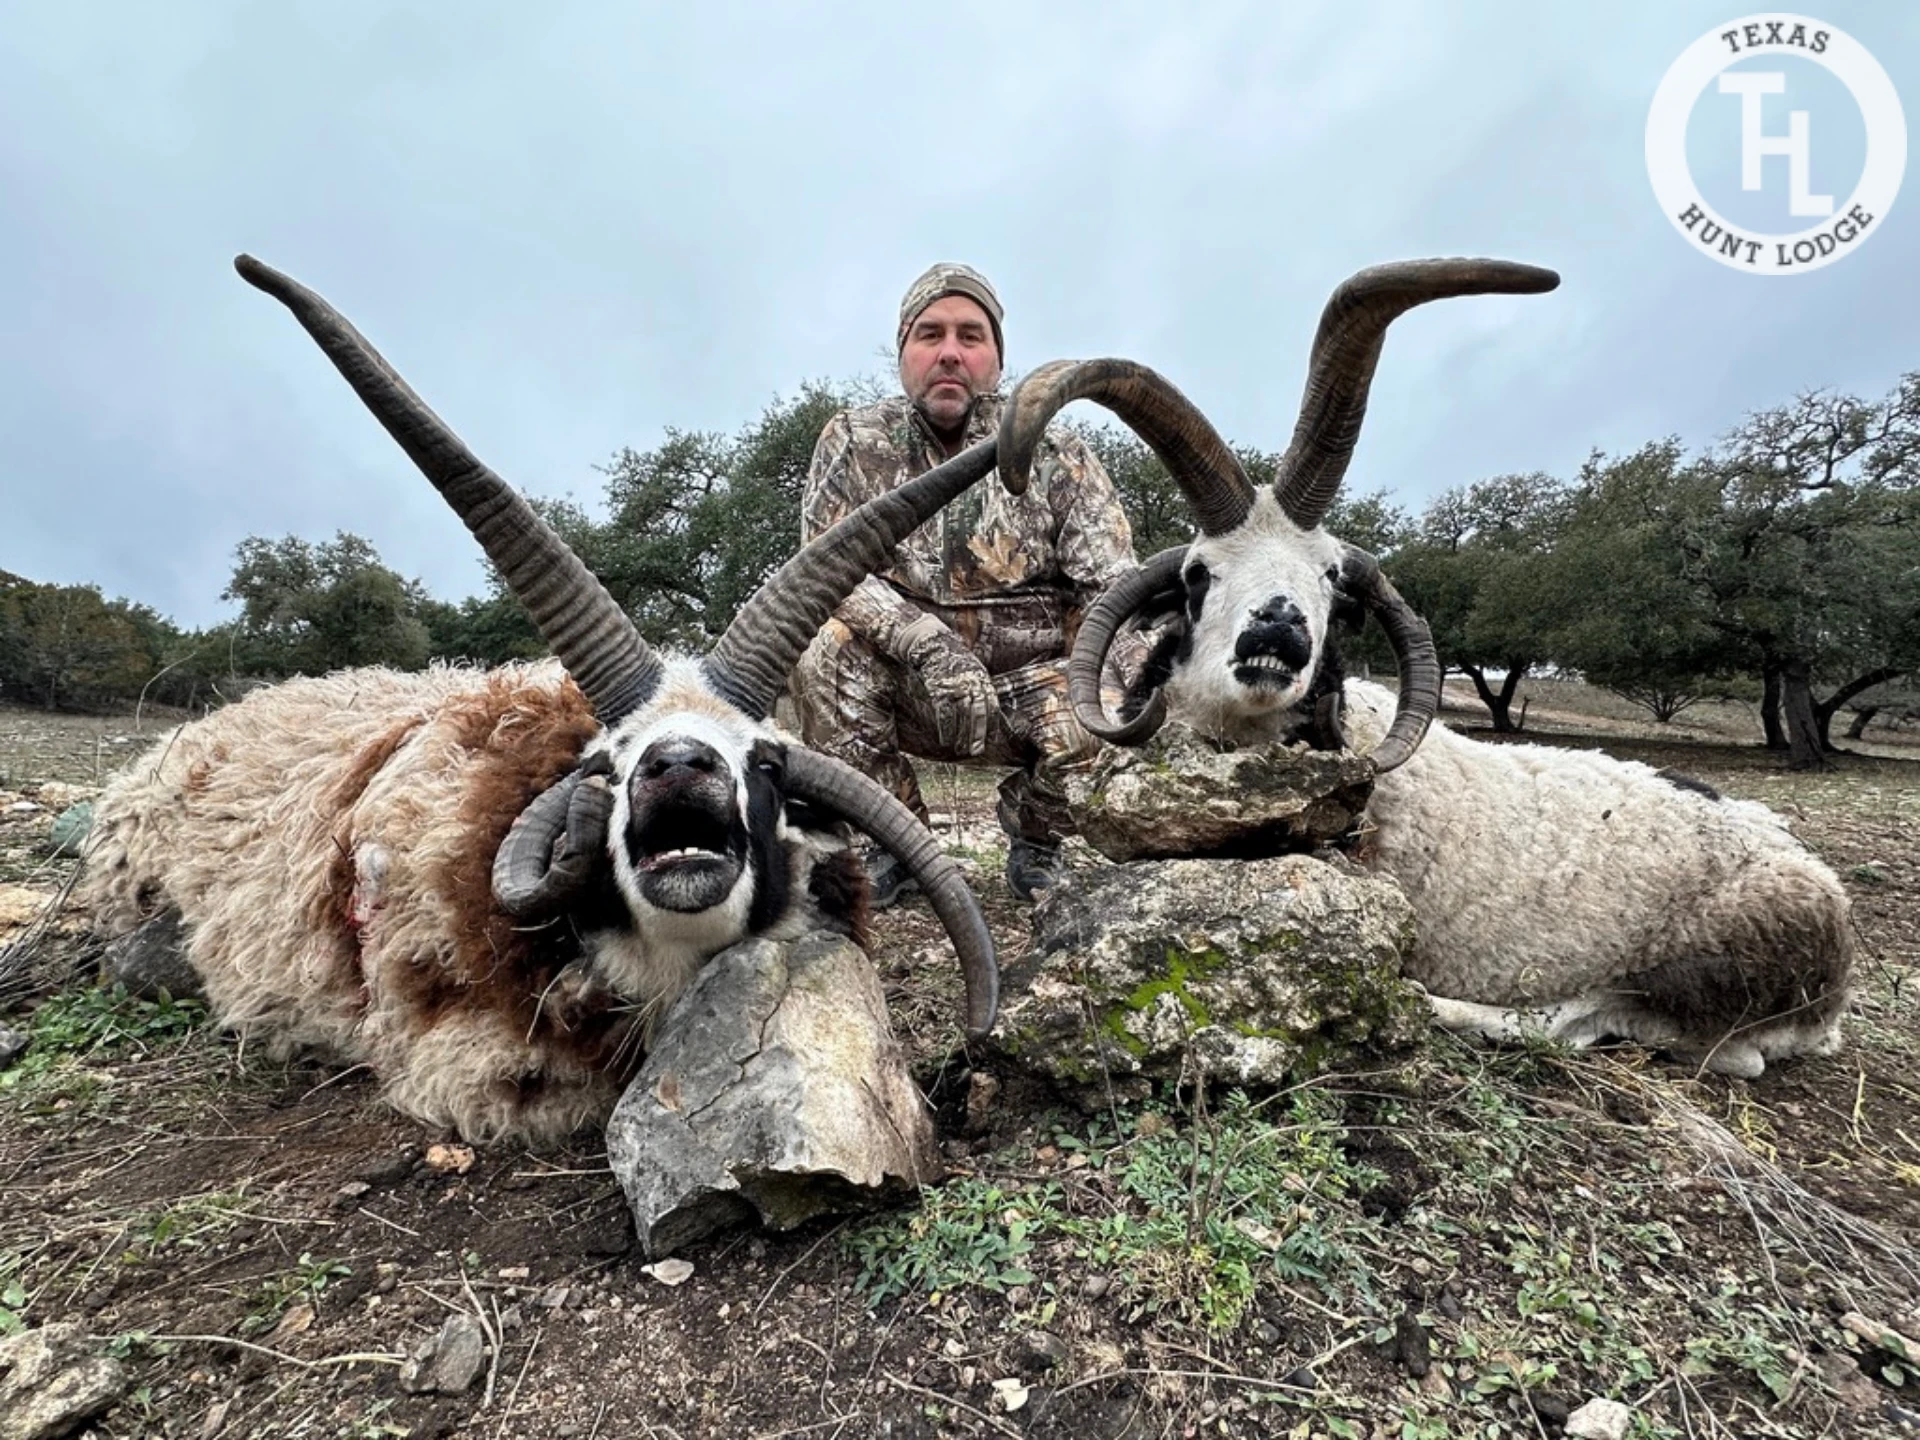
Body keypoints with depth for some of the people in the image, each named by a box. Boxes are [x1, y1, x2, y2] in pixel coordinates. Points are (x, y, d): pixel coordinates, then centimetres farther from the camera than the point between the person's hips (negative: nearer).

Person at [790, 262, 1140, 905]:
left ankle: (1035, 839, 8)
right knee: (823, 648, -27)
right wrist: (928, 643, -29)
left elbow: (1113, 588, -10)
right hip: (908, 691, 1)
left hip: (1032, 684, 0)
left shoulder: (1057, 456, -4)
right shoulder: (855, 439, -2)